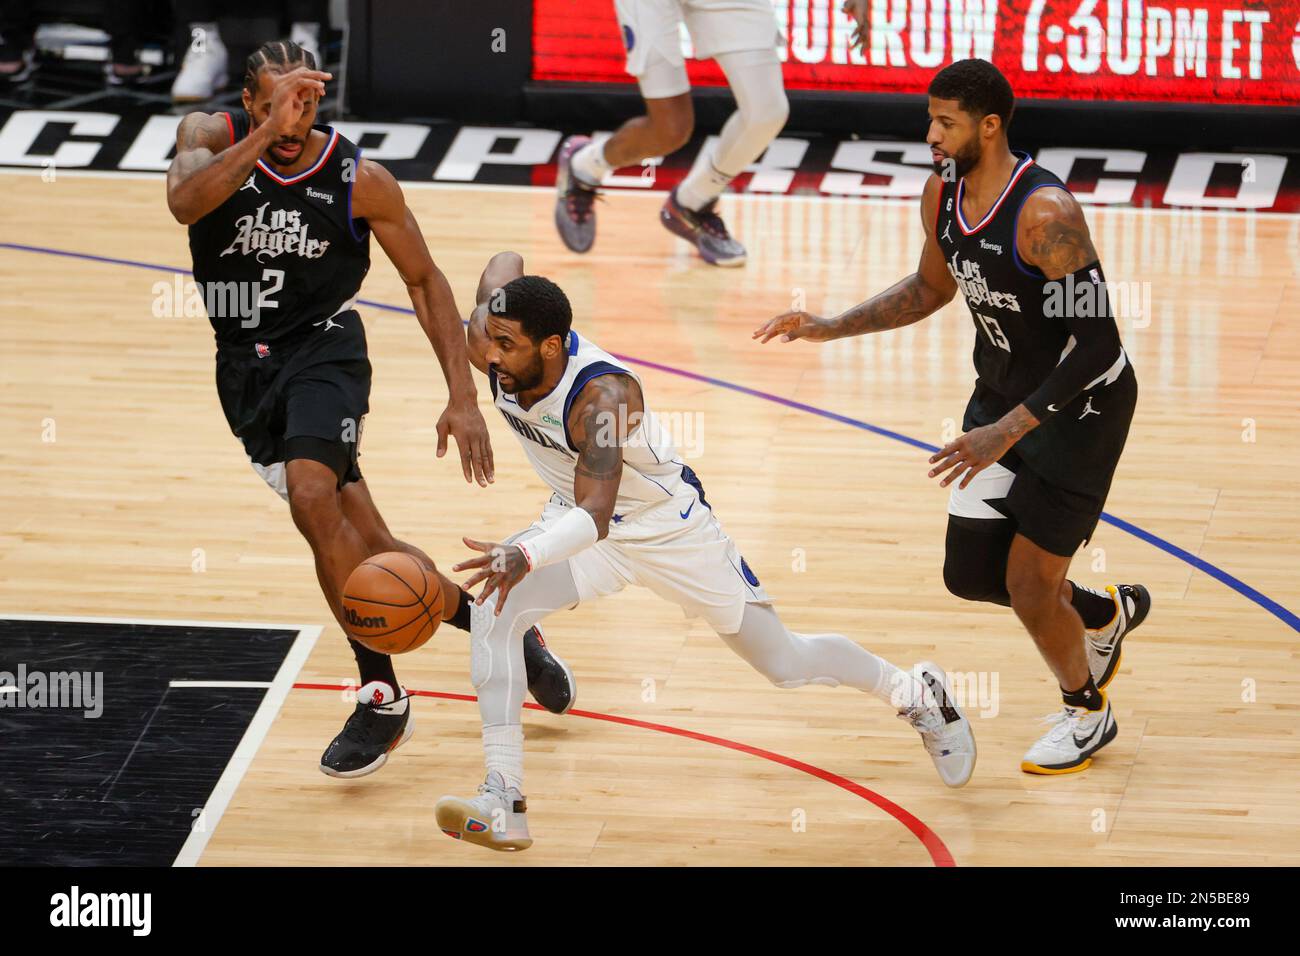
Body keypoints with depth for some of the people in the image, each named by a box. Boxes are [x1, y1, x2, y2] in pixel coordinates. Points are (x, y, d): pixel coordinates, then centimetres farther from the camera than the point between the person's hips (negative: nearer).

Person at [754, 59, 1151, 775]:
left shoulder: (1045, 214, -31)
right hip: (1002, 392, 8)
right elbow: (933, 287, 15)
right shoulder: (943, 193, -5)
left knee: (1028, 585, -4)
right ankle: (1105, 616, 39)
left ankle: (1085, 714, 25)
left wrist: (1006, 433, -33)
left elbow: (1094, 343, -31)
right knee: (970, 575, 10)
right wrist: (832, 327, 5)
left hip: (1081, 403, -8)